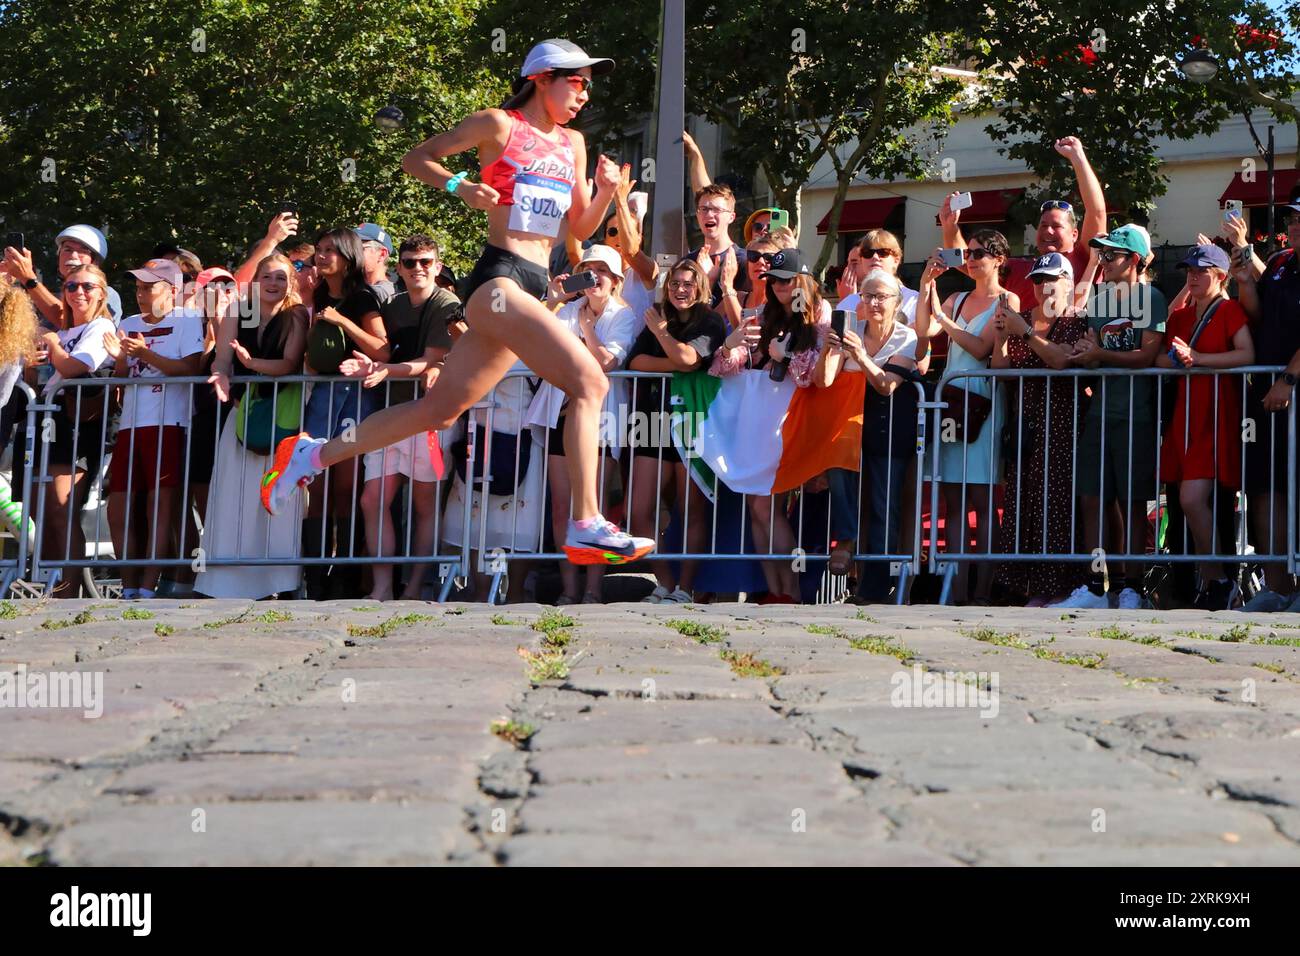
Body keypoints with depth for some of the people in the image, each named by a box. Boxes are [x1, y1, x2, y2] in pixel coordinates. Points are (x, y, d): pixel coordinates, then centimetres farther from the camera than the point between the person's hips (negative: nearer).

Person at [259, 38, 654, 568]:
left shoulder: (572, 143, 19)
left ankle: (315, 454, 24)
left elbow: (580, 227, 22)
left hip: (531, 288, 8)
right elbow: (416, 158, 3)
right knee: (589, 381, -21)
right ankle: (587, 527, -23)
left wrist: (606, 192, 2)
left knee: (440, 409, 11)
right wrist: (459, 186, -15)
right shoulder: (500, 125, 0)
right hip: (498, 278, -8)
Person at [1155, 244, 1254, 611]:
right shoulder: (1180, 316, 18)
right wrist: (1174, 359, -5)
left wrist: (1198, 358, -16)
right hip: (1186, 412, 7)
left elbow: (1247, 354, -15)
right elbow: (1161, 358, 17)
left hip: (1217, 413, -7)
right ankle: (1212, 581, 8)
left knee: (1193, 499, -16)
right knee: (1193, 501, 2)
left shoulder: (1230, 311, -1)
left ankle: (1217, 581, -4)